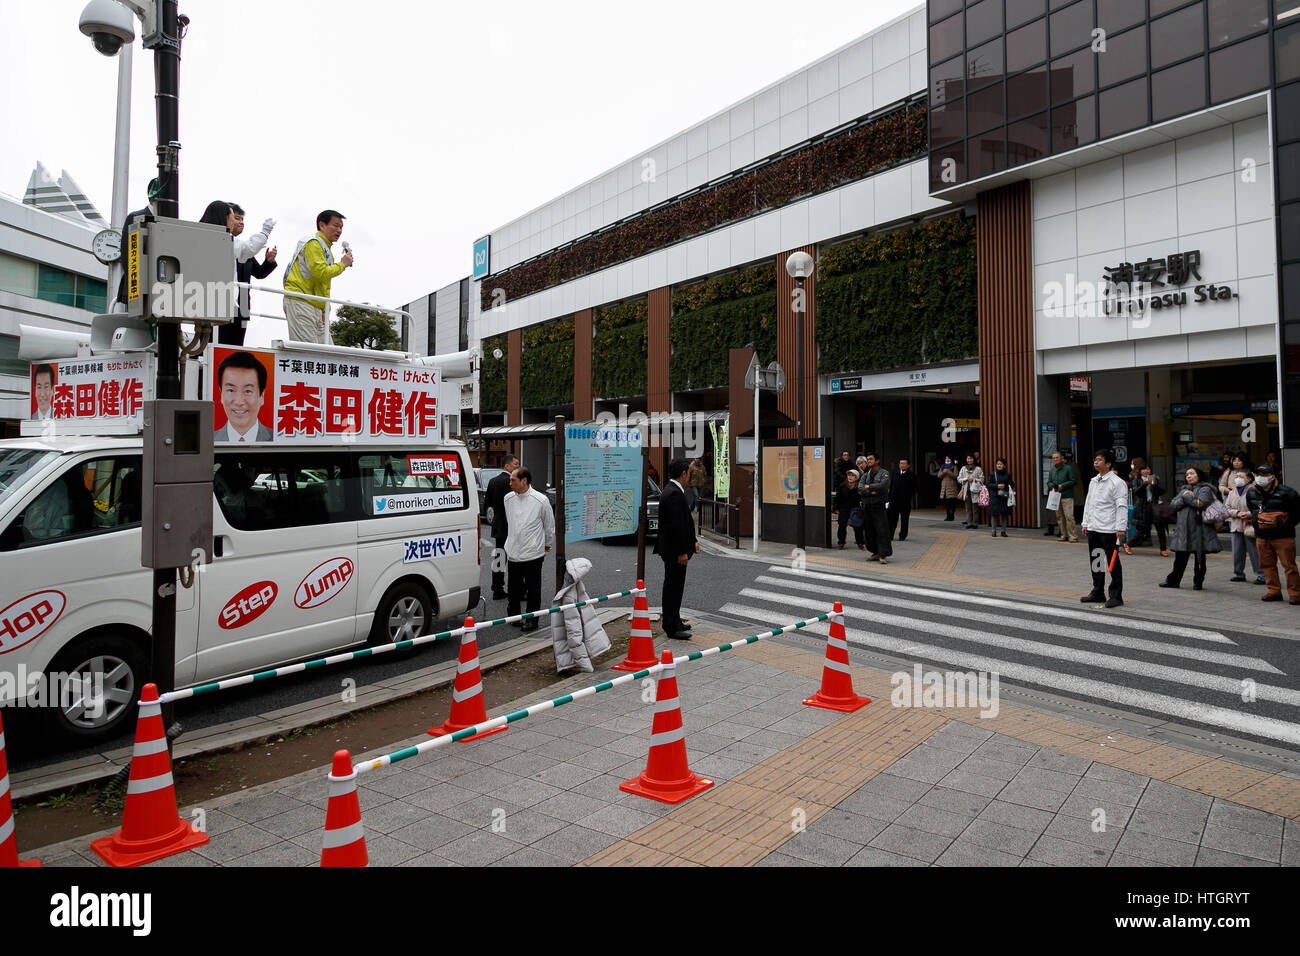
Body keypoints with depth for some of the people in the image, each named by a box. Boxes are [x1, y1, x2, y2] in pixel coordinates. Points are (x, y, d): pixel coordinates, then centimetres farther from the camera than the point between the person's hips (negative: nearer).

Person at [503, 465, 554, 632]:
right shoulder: (508, 499, 3)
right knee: (513, 587, 14)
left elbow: (549, 525, 4)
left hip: (533, 553, -4)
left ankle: (531, 620, 15)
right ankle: (513, 615, 29)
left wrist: (548, 543, 14)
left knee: (533, 589, 4)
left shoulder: (540, 500, -10)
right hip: (513, 552, 4)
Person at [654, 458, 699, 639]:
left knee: (675, 586, 19)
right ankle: (671, 628, 6)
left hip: (674, 549, 11)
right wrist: (682, 552, -22)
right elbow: (676, 524, -24)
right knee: (673, 586, -2)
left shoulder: (672, 490, 12)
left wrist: (692, 542, 19)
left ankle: (674, 621, 31)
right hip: (674, 550, -11)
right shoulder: (674, 493, -21)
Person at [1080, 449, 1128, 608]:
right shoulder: (1093, 481, 14)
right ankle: (1097, 593, 25)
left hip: (1109, 529, -8)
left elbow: (1122, 506, -13)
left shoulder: (1117, 482, -9)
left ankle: (1116, 596, 6)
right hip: (1093, 529, 8)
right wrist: (1085, 523, 17)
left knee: (1113, 563, -1)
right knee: (1095, 562, 14)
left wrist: (1120, 528, -18)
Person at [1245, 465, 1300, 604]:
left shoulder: (1286, 492, -8)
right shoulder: (1251, 493, 9)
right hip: (1262, 536, 5)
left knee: (1289, 565, -3)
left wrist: (1287, 524, -4)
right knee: (1267, 564, 9)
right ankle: (1274, 591, 19)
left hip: (1283, 536, -5)